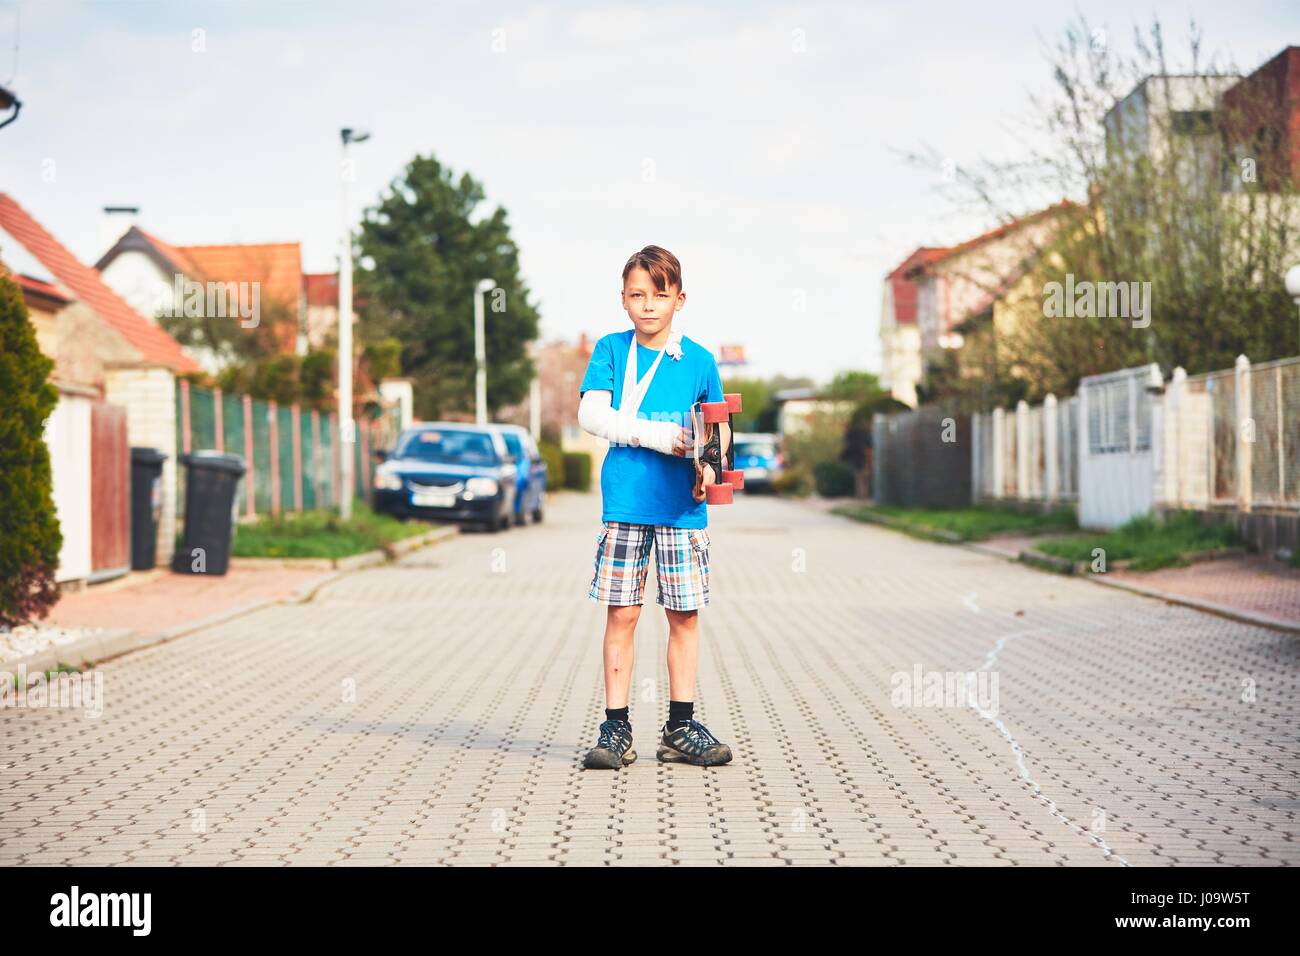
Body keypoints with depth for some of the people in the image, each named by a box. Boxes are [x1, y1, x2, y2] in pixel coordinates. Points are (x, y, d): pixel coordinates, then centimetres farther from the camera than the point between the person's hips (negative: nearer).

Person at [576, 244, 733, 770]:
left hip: (682, 508, 1)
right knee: (621, 612, 1)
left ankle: (680, 728, 15)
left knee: (685, 614, 5)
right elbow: (591, 414, -8)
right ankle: (616, 728, 8)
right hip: (625, 503, -1)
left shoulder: (698, 359, 5)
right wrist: (659, 435, -17)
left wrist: (709, 467, -9)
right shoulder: (611, 349, 3)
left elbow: (717, 430, 11)